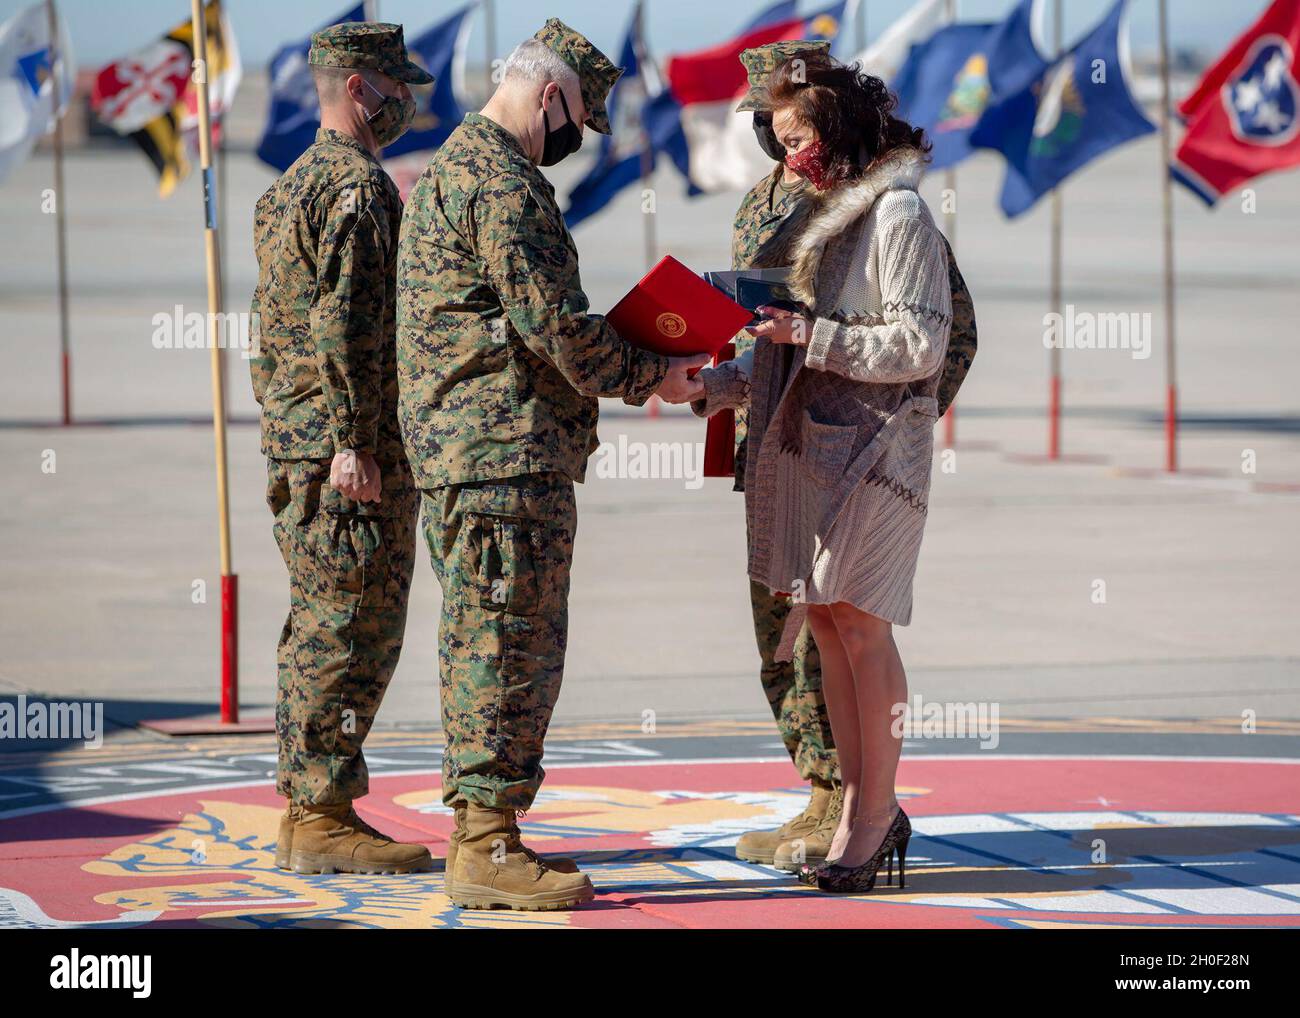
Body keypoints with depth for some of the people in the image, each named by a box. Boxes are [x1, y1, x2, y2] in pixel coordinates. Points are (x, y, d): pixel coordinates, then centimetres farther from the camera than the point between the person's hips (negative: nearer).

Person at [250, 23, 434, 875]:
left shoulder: (291, 189, 19)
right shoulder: (358, 187, -12)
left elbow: (272, 328, 22)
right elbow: (345, 327, -20)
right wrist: (355, 444, -21)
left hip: (299, 445, 10)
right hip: (355, 454, -10)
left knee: (321, 631, 13)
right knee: (351, 633, -8)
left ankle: (309, 810, 17)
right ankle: (322, 820, -7)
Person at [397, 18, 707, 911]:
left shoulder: (456, 166, 21)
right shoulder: (502, 181, -13)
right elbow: (552, 322, -18)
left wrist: (633, 366, 19)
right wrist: (647, 377, -5)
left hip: (465, 447, 11)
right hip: (508, 448, -11)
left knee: (488, 646, 14)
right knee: (512, 644, -8)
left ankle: (480, 835, 19)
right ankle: (488, 847, -8)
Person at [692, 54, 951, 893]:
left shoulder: (899, 217, -8)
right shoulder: (819, 216, 17)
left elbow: (921, 348, -13)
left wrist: (812, 337, -17)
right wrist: (716, 385, 8)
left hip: (874, 446, -8)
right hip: (806, 440, 8)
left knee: (859, 624, -7)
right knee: (824, 623, 6)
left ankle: (876, 810, -2)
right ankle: (864, 807, 11)